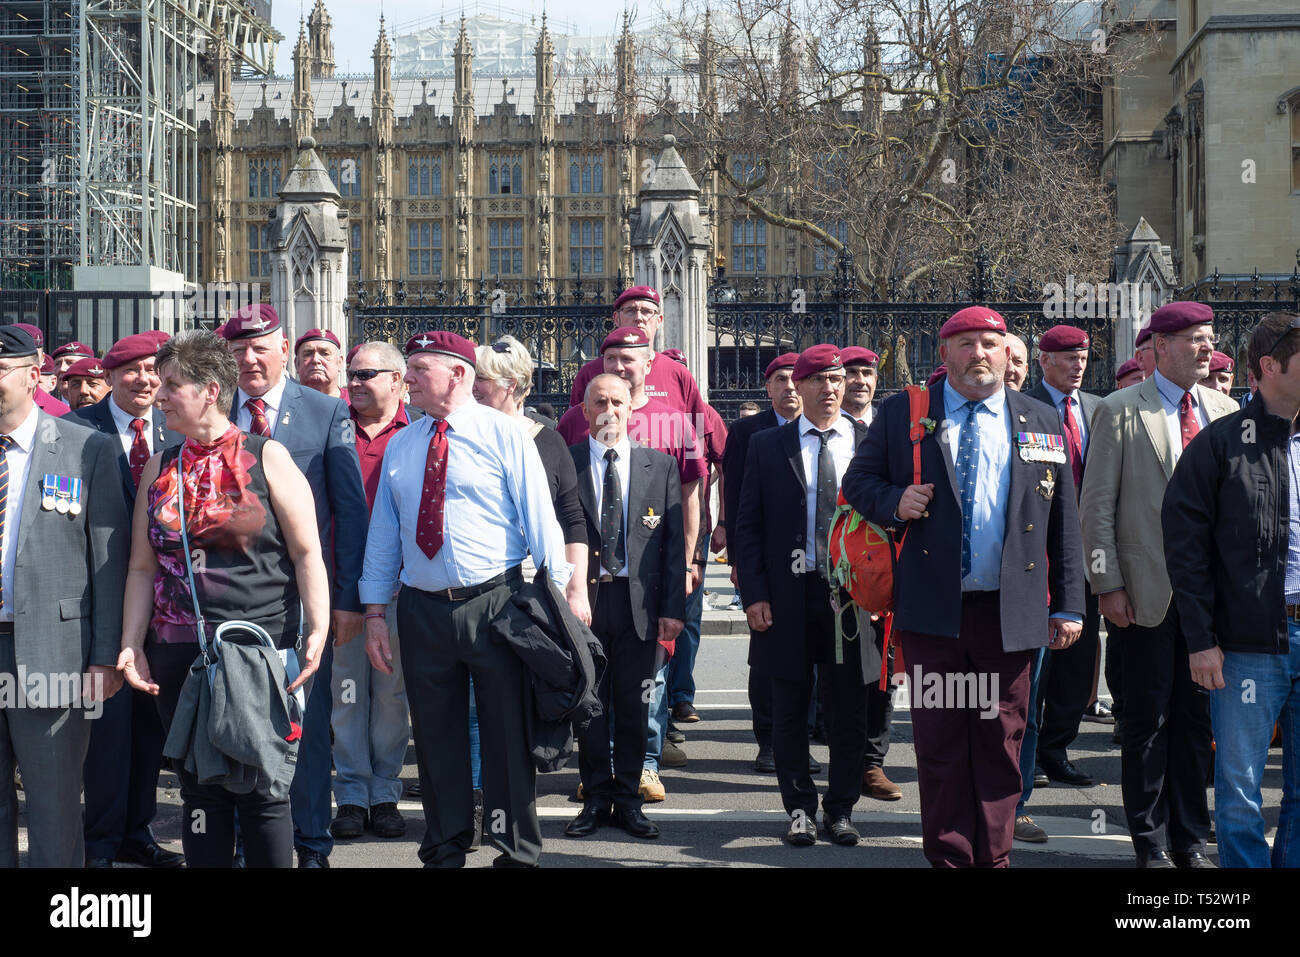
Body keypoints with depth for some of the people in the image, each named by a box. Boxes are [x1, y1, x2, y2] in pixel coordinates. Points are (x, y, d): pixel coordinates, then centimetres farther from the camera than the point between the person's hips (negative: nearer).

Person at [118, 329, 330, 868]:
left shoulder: (267, 457, 0)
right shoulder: (159, 469, 12)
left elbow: (307, 554, -3)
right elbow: (143, 567, 12)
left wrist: (318, 631, -13)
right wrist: (131, 645, 2)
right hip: (178, 656, 4)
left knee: (262, 791, 0)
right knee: (200, 790, 8)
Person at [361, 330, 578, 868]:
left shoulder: (503, 434, -1)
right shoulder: (399, 447, 12)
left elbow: (539, 517, -4)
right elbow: (384, 534, 14)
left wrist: (557, 598, -9)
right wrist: (375, 611, 9)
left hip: (496, 603, -4)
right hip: (423, 609, 4)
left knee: (507, 734, 2)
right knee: (436, 738, 10)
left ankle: (516, 852, 15)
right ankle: (444, 852, 22)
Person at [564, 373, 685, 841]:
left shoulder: (661, 466, 7)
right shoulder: (563, 464, 3)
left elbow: (675, 540, 5)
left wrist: (673, 607, -2)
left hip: (640, 601, 1)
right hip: (583, 599, -1)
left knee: (633, 705, 7)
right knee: (589, 703, 5)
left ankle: (627, 800, 17)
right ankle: (596, 799, 16)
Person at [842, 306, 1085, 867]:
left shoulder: (1042, 422, 9)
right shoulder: (902, 414, 6)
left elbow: (1063, 521, 9)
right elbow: (857, 482, 13)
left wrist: (1069, 606, 5)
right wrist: (894, 501, -10)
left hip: (1010, 613, 1)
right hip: (931, 610, -1)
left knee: (1001, 744, 7)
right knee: (939, 743, 4)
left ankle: (993, 858, 17)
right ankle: (949, 857, 14)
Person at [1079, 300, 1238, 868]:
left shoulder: (1224, 410, 10)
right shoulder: (1119, 412, -2)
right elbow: (1097, 505, -4)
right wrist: (1107, 583, -10)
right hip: (1147, 591, -4)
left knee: (1196, 716, 10)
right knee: (1148, 718, 3)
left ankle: (1190, 838, 20)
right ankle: (1151, 842, 13)